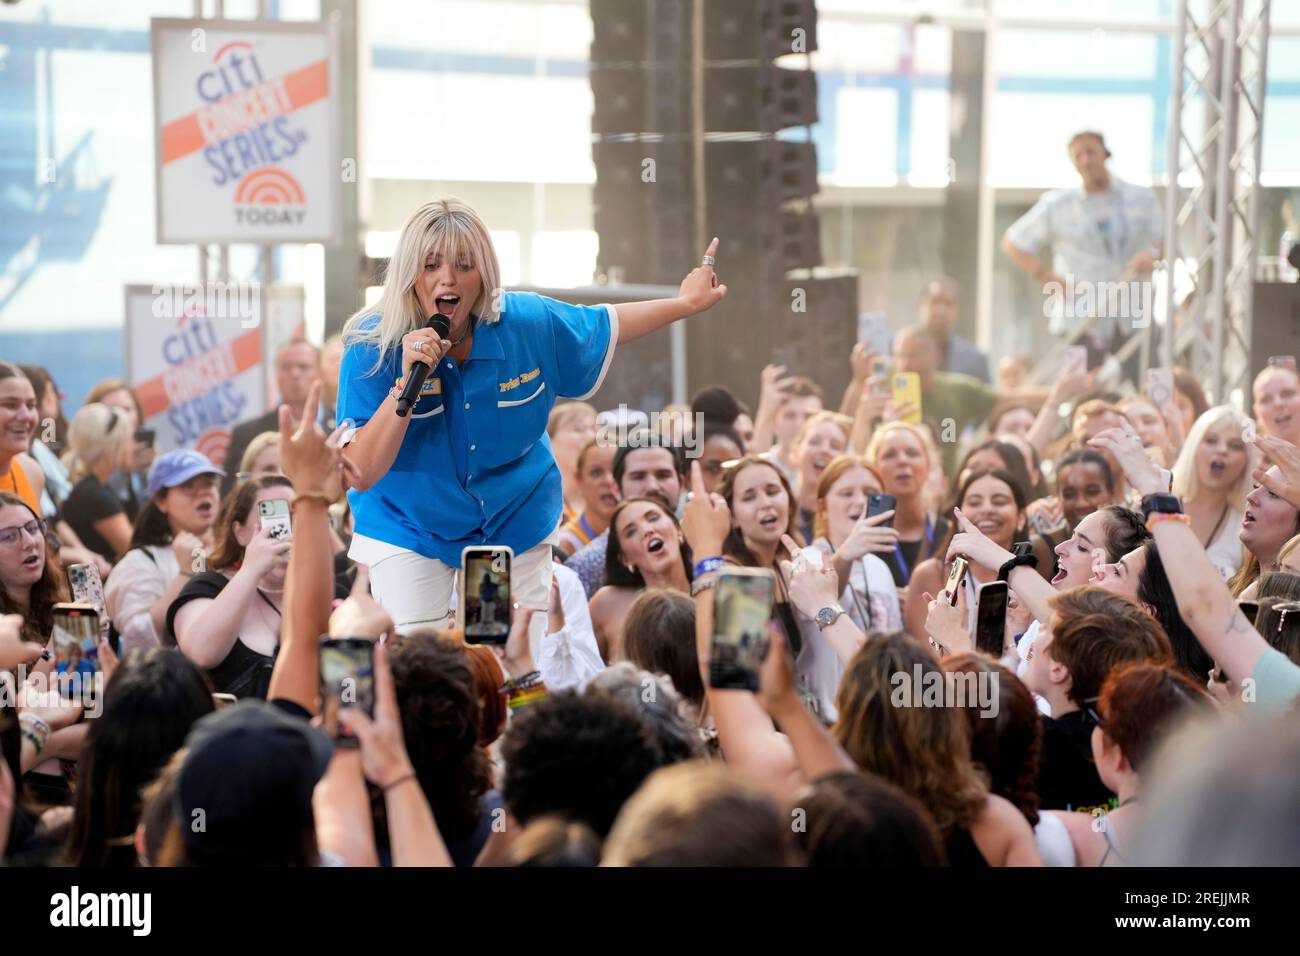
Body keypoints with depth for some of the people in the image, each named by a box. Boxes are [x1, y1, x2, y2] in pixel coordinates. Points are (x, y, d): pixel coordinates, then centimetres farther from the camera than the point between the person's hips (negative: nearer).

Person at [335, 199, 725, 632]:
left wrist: (685, 302, 15)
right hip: (407, 530, -3)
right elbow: (360, 475, -29)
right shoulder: (373, 348, -23)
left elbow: (605, 325, 8)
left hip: (515, 527, 3)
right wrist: (406, 384, -38)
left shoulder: (529, 324, -15)